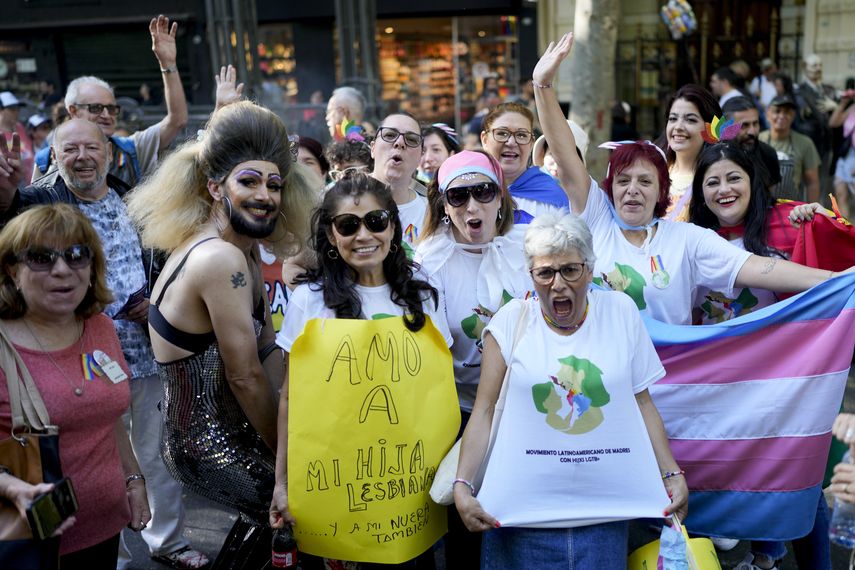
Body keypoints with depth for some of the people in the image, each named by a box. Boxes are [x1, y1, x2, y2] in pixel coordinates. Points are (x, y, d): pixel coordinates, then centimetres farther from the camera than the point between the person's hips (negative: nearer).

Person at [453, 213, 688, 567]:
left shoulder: (620, 312, 2)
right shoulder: (512, 321, -3)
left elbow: (642, 404, 7)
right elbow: (484, 412, -4)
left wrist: (672, 474, 1)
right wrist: (462, 485, -14)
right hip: (523, 507, -1)